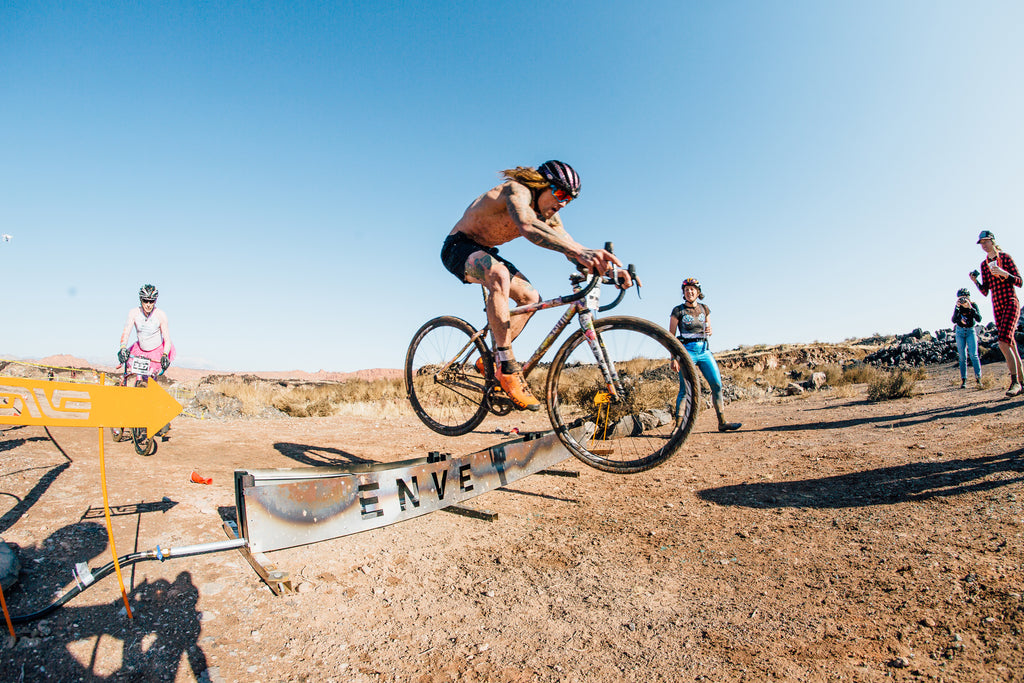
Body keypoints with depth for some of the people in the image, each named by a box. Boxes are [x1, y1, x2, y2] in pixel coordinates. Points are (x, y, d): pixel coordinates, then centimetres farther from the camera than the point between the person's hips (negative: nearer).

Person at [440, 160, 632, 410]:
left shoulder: (549, 215, 0)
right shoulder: (517, 191, -26)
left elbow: (569, 245, -8)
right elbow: (528, 227, -48)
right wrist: (579, 251, -62)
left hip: (484, 252, 9)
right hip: (458, 247, -9)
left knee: (529, 296, -4)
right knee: (499, 275, -38)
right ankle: (507, 367, -35)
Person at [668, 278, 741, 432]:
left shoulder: (704, 309, 11)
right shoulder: (678, 311, -2)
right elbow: (671, 336, -4)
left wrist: (709, 331, -3)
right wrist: (674, 358, -12)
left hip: (704, 350, 5)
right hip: (687, 351, -5)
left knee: (717, 385, 1)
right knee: (685, 390, -8)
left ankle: (722, 422, 11)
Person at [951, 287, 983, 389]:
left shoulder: (973, 305, -10)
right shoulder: (958, 307, -7)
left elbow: (979, 319, -22)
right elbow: (954, 320, -19)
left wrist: (970, 308, -30)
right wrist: (957, 308, -27)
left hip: (970, 331, -1)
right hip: (960, 332, 1)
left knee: (973, 354, -14)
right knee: (962, 357, -1)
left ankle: (978, 377, -8)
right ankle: (963, 380, 0)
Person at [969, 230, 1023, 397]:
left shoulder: (1005, 257, -1)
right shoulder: (984, 264, 14)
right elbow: (985, 292, 13)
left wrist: (1004, 273, -22)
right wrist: (975, 282, -5)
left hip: (1011, 304, -6)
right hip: (997, 307, 6)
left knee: (1003, 342, -20)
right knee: (1011, 344, 7)